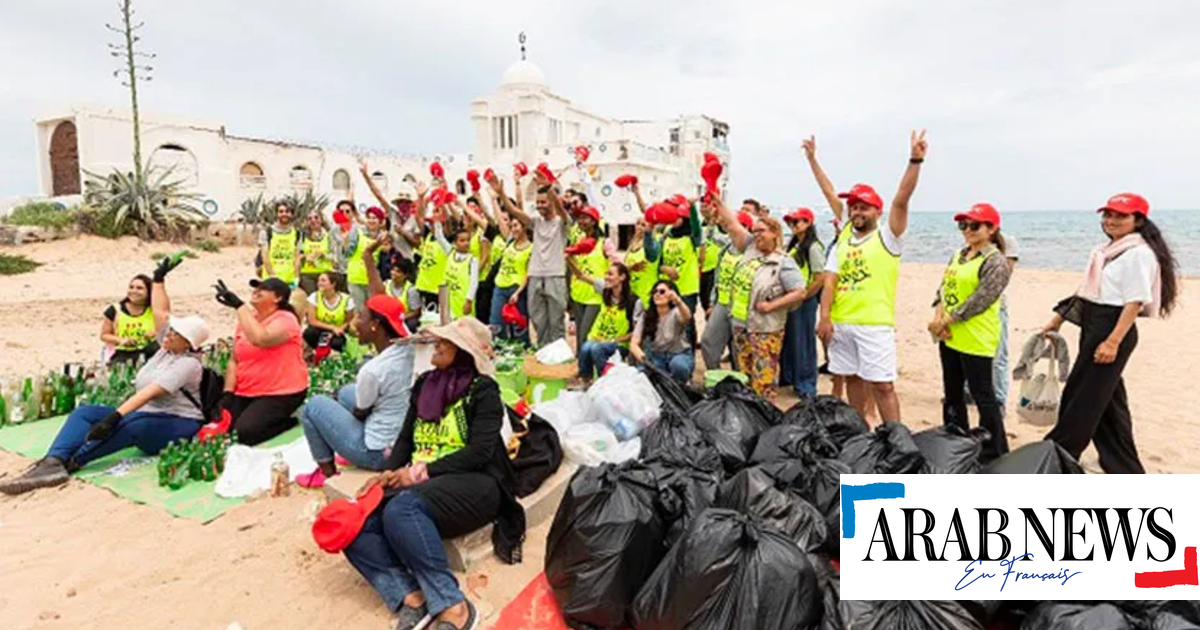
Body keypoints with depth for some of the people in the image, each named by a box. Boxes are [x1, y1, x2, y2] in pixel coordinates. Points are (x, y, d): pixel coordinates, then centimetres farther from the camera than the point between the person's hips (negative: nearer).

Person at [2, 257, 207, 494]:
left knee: (127, 425, -39)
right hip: (143, 417, 9)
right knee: (85, 412, -9)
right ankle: (52, 463, -33)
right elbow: (160, 310, 15)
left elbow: (150, 392, -28)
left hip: (176, 425, -9)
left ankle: (66, 463, -38)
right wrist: (159, 278, 16)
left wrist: (114, 417, -35)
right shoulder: (167, 347, 10)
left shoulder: (188, 363, -17)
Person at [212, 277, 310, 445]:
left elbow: (260, 339, -33)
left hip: (281, 393, -7)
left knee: (244, 432, -22)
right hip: (246, 393, 7)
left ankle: (290, 422, 3)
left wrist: (239, 305, -28)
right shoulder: (246, 319, 11)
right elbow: (235, 360, 12)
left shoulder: (285, 319, -12)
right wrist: (228, 393, 0)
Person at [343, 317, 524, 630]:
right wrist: (389, 473, -2)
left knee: (401, 509, -36)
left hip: (473, 484, -6)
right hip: (418, 483, 7)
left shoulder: (483, 391, -3)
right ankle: (410, 597, -29)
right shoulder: (424, 384, 16)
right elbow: (406, 439, 17)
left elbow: (479, 452, -12)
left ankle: (452, 605, -31)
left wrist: (424, 471, -17)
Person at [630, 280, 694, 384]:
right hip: (656, 357, 3)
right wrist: (641, 356, -38)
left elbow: (687, 318, -41)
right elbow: (634, 343, -13)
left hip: (679, 355, -2)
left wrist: (678, 301, -64)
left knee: (678, 365, -38)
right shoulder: (646, 315, -4)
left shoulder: (675, 313, -14)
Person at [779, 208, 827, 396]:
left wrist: (802, 298, -13)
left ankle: (806, 386, 14)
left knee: (804, 342, 2)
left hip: (805, 302, -8)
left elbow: (821, 278, -18)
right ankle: (788, 377, 32)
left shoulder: (813, 247, -14)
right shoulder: (793, 245, 11)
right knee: (788, 340, 17)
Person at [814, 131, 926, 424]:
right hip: (840, 323, 5)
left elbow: (901, 201, -15)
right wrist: (825, 317, -4)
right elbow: (830, 281, 7)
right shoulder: (843, 240, 12)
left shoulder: (887, 239, -2)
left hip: (874, 324, -5)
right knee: (852, 378, 15)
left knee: (882, 386, -5)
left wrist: (915, 161, -26)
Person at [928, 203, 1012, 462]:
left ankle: (995, 455, 12)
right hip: (950, 337, 8)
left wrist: (944, 321, -16)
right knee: (952, 392, 17)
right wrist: (938, 317, -7)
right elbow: (944, 288, 9)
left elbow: (978, 302, -19)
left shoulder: (996, 262, -12)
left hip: (976, 340, -8)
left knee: (983, 396, 0)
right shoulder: (959, 255, 13)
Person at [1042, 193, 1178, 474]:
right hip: (1094, 328, 10)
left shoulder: (1138, 253, -13)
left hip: (1113, 329, -10)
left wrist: (1113, 342, -24)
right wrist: (1058, 319, 20)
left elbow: (1136, 302, -18)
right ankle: (1124, 468, 25)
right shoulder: (1107, 250, 15)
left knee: (1083, 399, -1)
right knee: (1105, 400, 14)